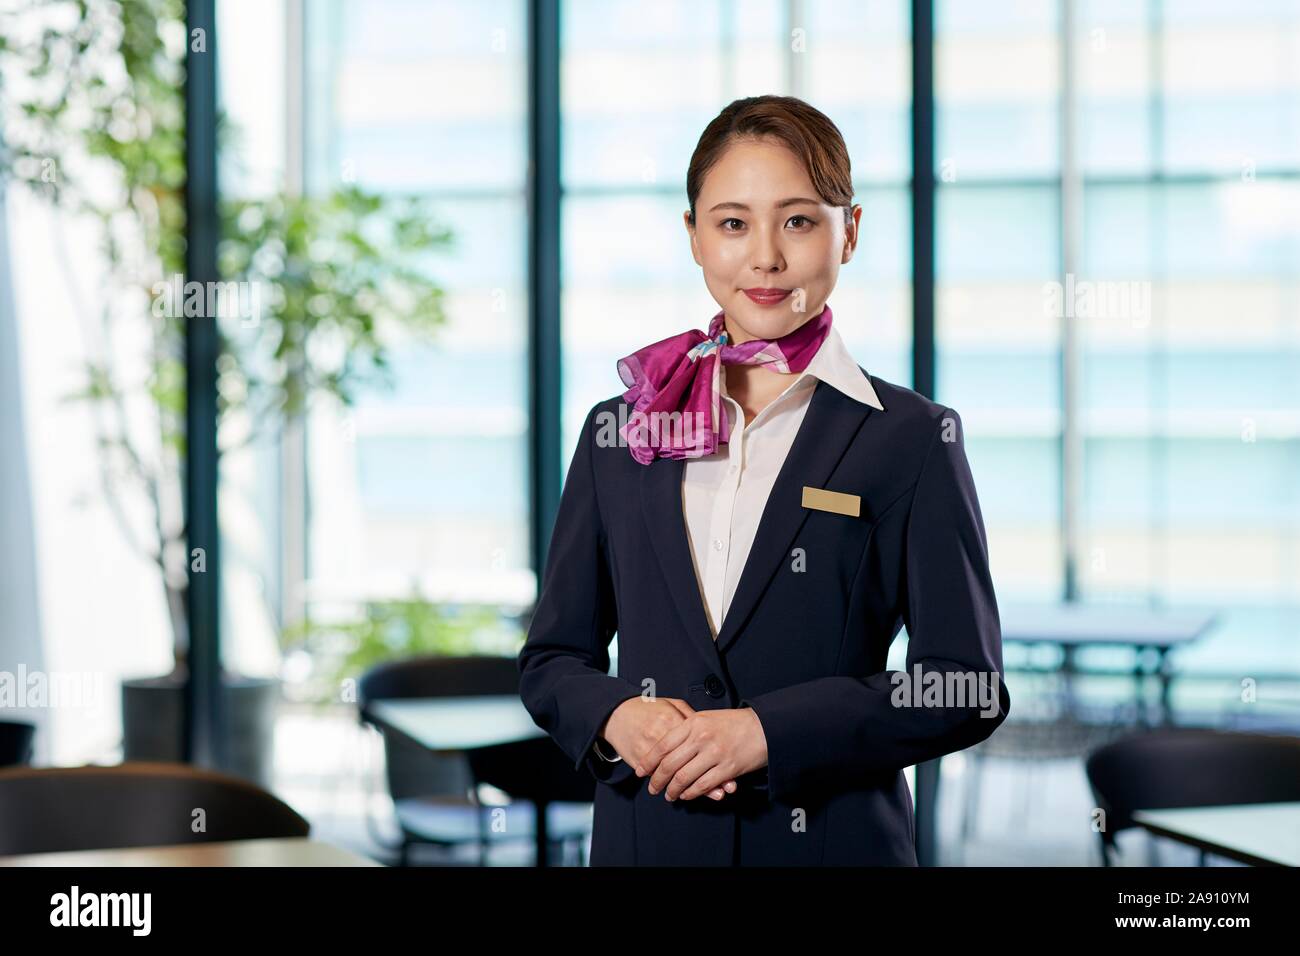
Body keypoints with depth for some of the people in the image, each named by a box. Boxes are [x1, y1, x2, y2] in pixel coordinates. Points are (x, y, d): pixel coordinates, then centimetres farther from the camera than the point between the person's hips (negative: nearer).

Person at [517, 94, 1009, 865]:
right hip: (645, 836, 3)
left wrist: (769, 733, -17)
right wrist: (615, 717, -12)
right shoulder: (619, 432, 6)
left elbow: (968, 688, -8)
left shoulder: (910, 439, -4)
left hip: (835, 839, -2)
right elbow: (552, 659, 9)